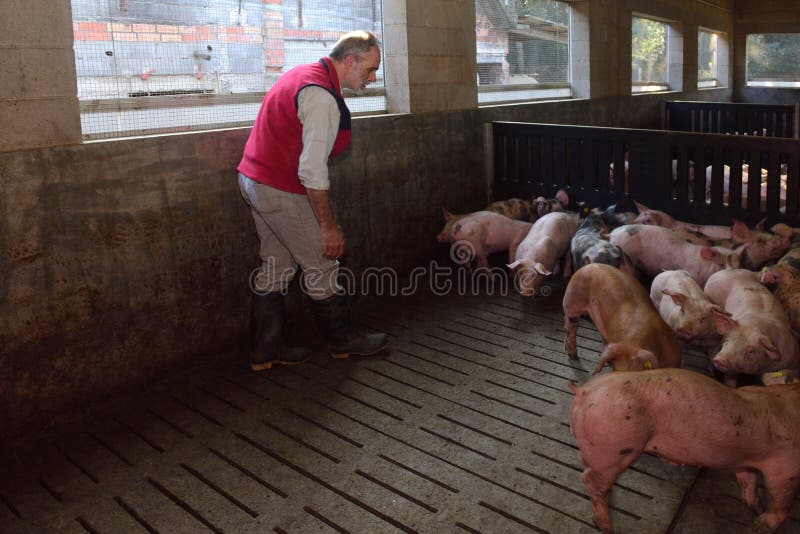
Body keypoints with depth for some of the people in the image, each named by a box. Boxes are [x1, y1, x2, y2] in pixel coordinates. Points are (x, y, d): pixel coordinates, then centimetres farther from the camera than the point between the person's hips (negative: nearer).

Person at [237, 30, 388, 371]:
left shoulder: (303, 75, 12)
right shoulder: (322, 97, -21)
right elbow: (312, 170, -26)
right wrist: (329, 226, -20)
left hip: (254, 179, 10)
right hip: (281, 191, -10)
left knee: (276, 266, 15)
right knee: (321, 265, 4)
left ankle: (265, 349, 22)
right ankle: (343, 340, 20)